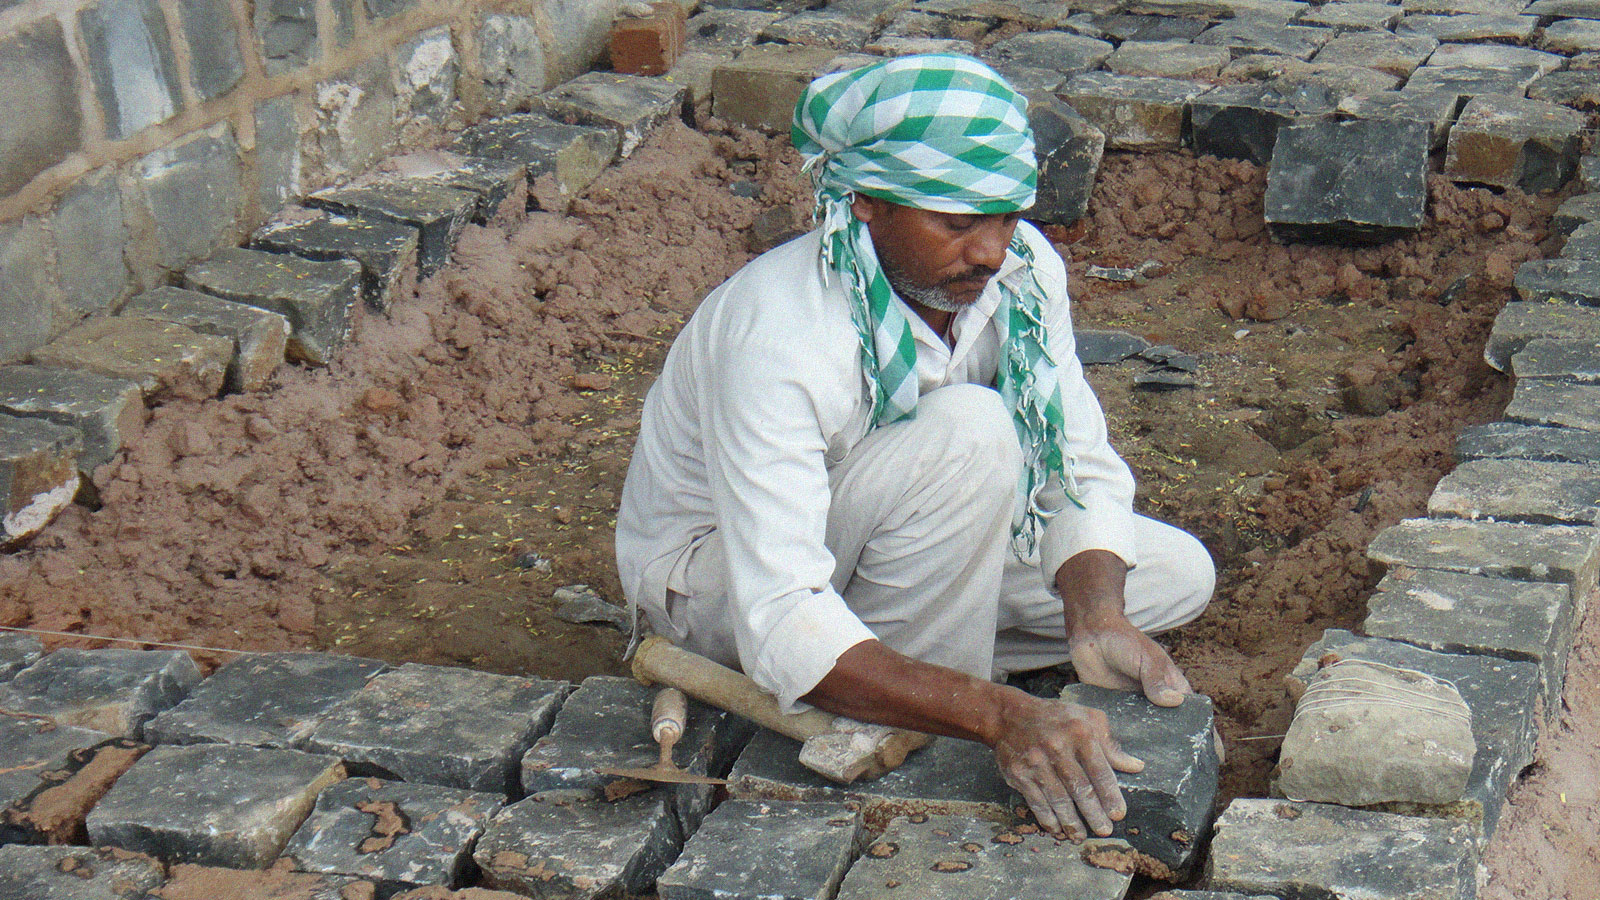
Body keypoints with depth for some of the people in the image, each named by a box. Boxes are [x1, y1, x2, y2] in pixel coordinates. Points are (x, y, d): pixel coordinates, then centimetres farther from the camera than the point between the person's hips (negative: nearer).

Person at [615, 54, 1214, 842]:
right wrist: (998, 715, -52)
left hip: (880, 540, 7)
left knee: (1177, 574, -2)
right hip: (717, 573, -7)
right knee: (971, 430, -33)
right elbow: (780, 622, -42)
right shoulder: (778, 338, -37)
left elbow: (1080, 470, -10)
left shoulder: (1023, 268, -17)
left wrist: (1095, 621, -31)